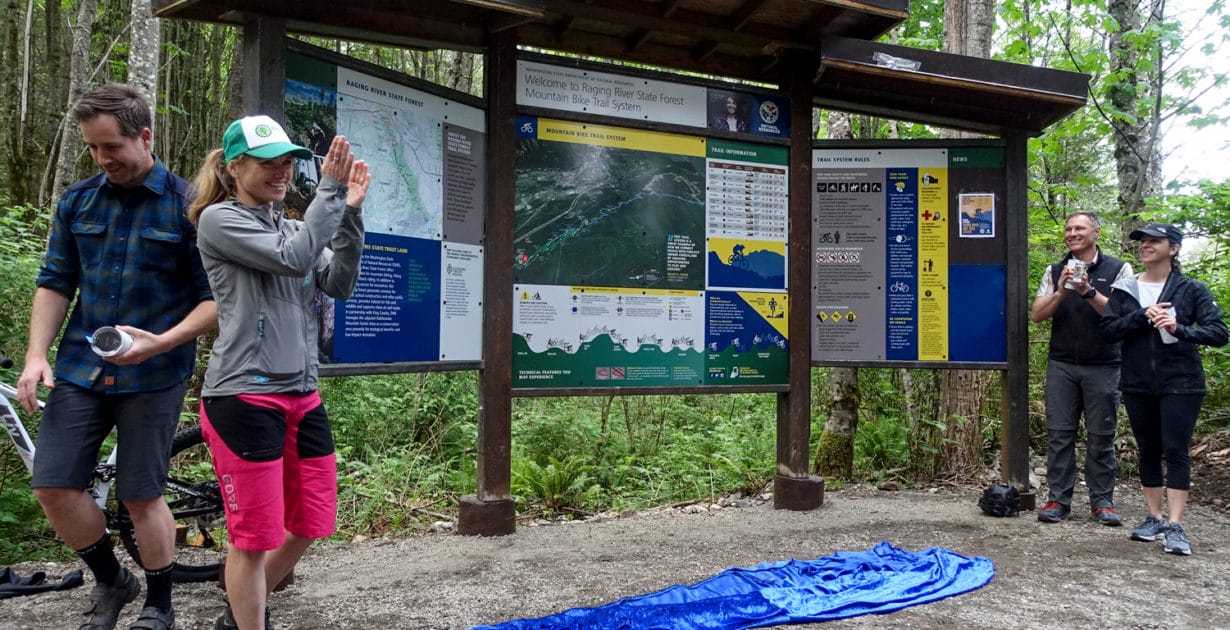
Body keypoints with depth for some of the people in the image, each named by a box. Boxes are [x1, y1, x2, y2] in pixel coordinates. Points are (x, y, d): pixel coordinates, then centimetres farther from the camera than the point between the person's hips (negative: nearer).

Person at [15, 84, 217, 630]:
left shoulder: (188, 205, -7)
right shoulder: (77, 202, 7)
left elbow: (215, 298, -8)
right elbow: (55, 283, 10)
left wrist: (161, 342, -22)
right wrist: (36, 355, -1)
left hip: (153, 374, -4)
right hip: (80, 368, 5)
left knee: (141, 497, 2)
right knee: (53, 486, 2)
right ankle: (111, 581, 28)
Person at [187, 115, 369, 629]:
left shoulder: (291, 226, 14)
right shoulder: (219, 220, -5)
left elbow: (340, 284, 1)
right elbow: (293, 259, -19)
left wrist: (351, 210, -7)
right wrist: (331, 190, -14)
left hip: (302, 396, 7)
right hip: (244, 398, -7)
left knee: (311, 524, 16)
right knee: (255, 536, 1)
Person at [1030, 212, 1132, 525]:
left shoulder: (1118, 269, 3)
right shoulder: (1055, 272, 10)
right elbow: (1037, 315, 2)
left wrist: (1089, 292, -20)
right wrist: (1062, 292, -13)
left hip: (1103, 367, -2)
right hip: (1061, 365, 2)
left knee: (1101, 435, 4)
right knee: (1059, 433, 2)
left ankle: (1102, 501, 13)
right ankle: (1058, 499, 8)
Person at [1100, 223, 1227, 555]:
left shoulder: (1191, 289, -2)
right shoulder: (1125, 289, 6)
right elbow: (1108, 329, -2)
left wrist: (1181, 330, -25)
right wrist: (1142, 315, -17)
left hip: (1180, 382, -3)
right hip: (1138, 384, 3)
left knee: (1175, 450, -6)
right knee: (1148, 451, 10)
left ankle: (1175, 526, -3)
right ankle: (1154, 518, 20)